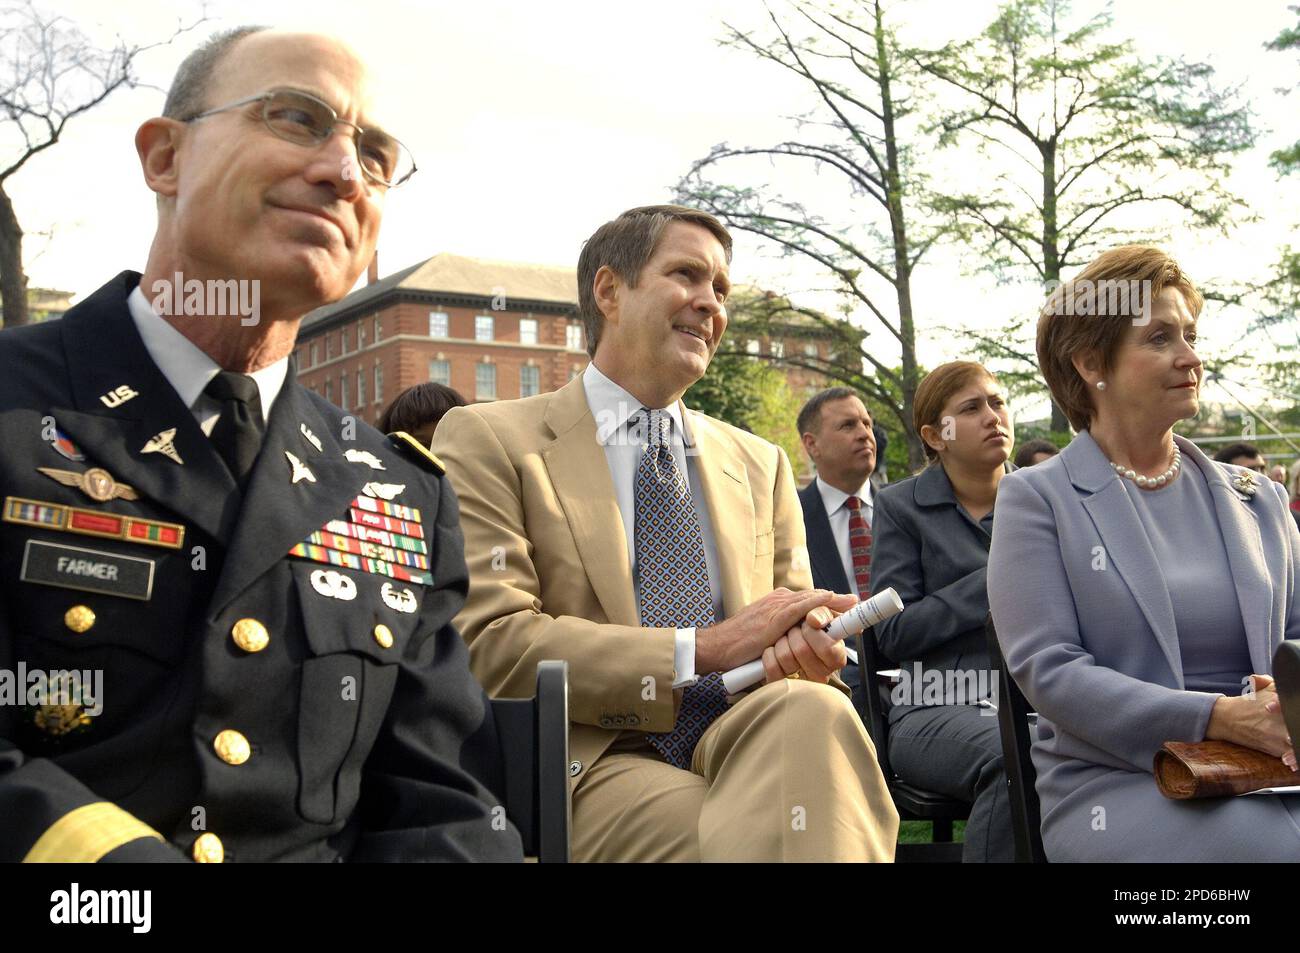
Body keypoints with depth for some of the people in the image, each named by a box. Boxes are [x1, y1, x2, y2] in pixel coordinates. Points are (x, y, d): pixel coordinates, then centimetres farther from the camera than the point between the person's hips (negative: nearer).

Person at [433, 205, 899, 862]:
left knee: (809, 711, -32)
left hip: (745, 743, 5)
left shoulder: (761, 465, 24)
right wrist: (705, 648, -14)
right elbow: (489, 645, -7)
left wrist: (807, 647, -6)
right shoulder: (489, 441, 5)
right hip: (591, 766, -5)